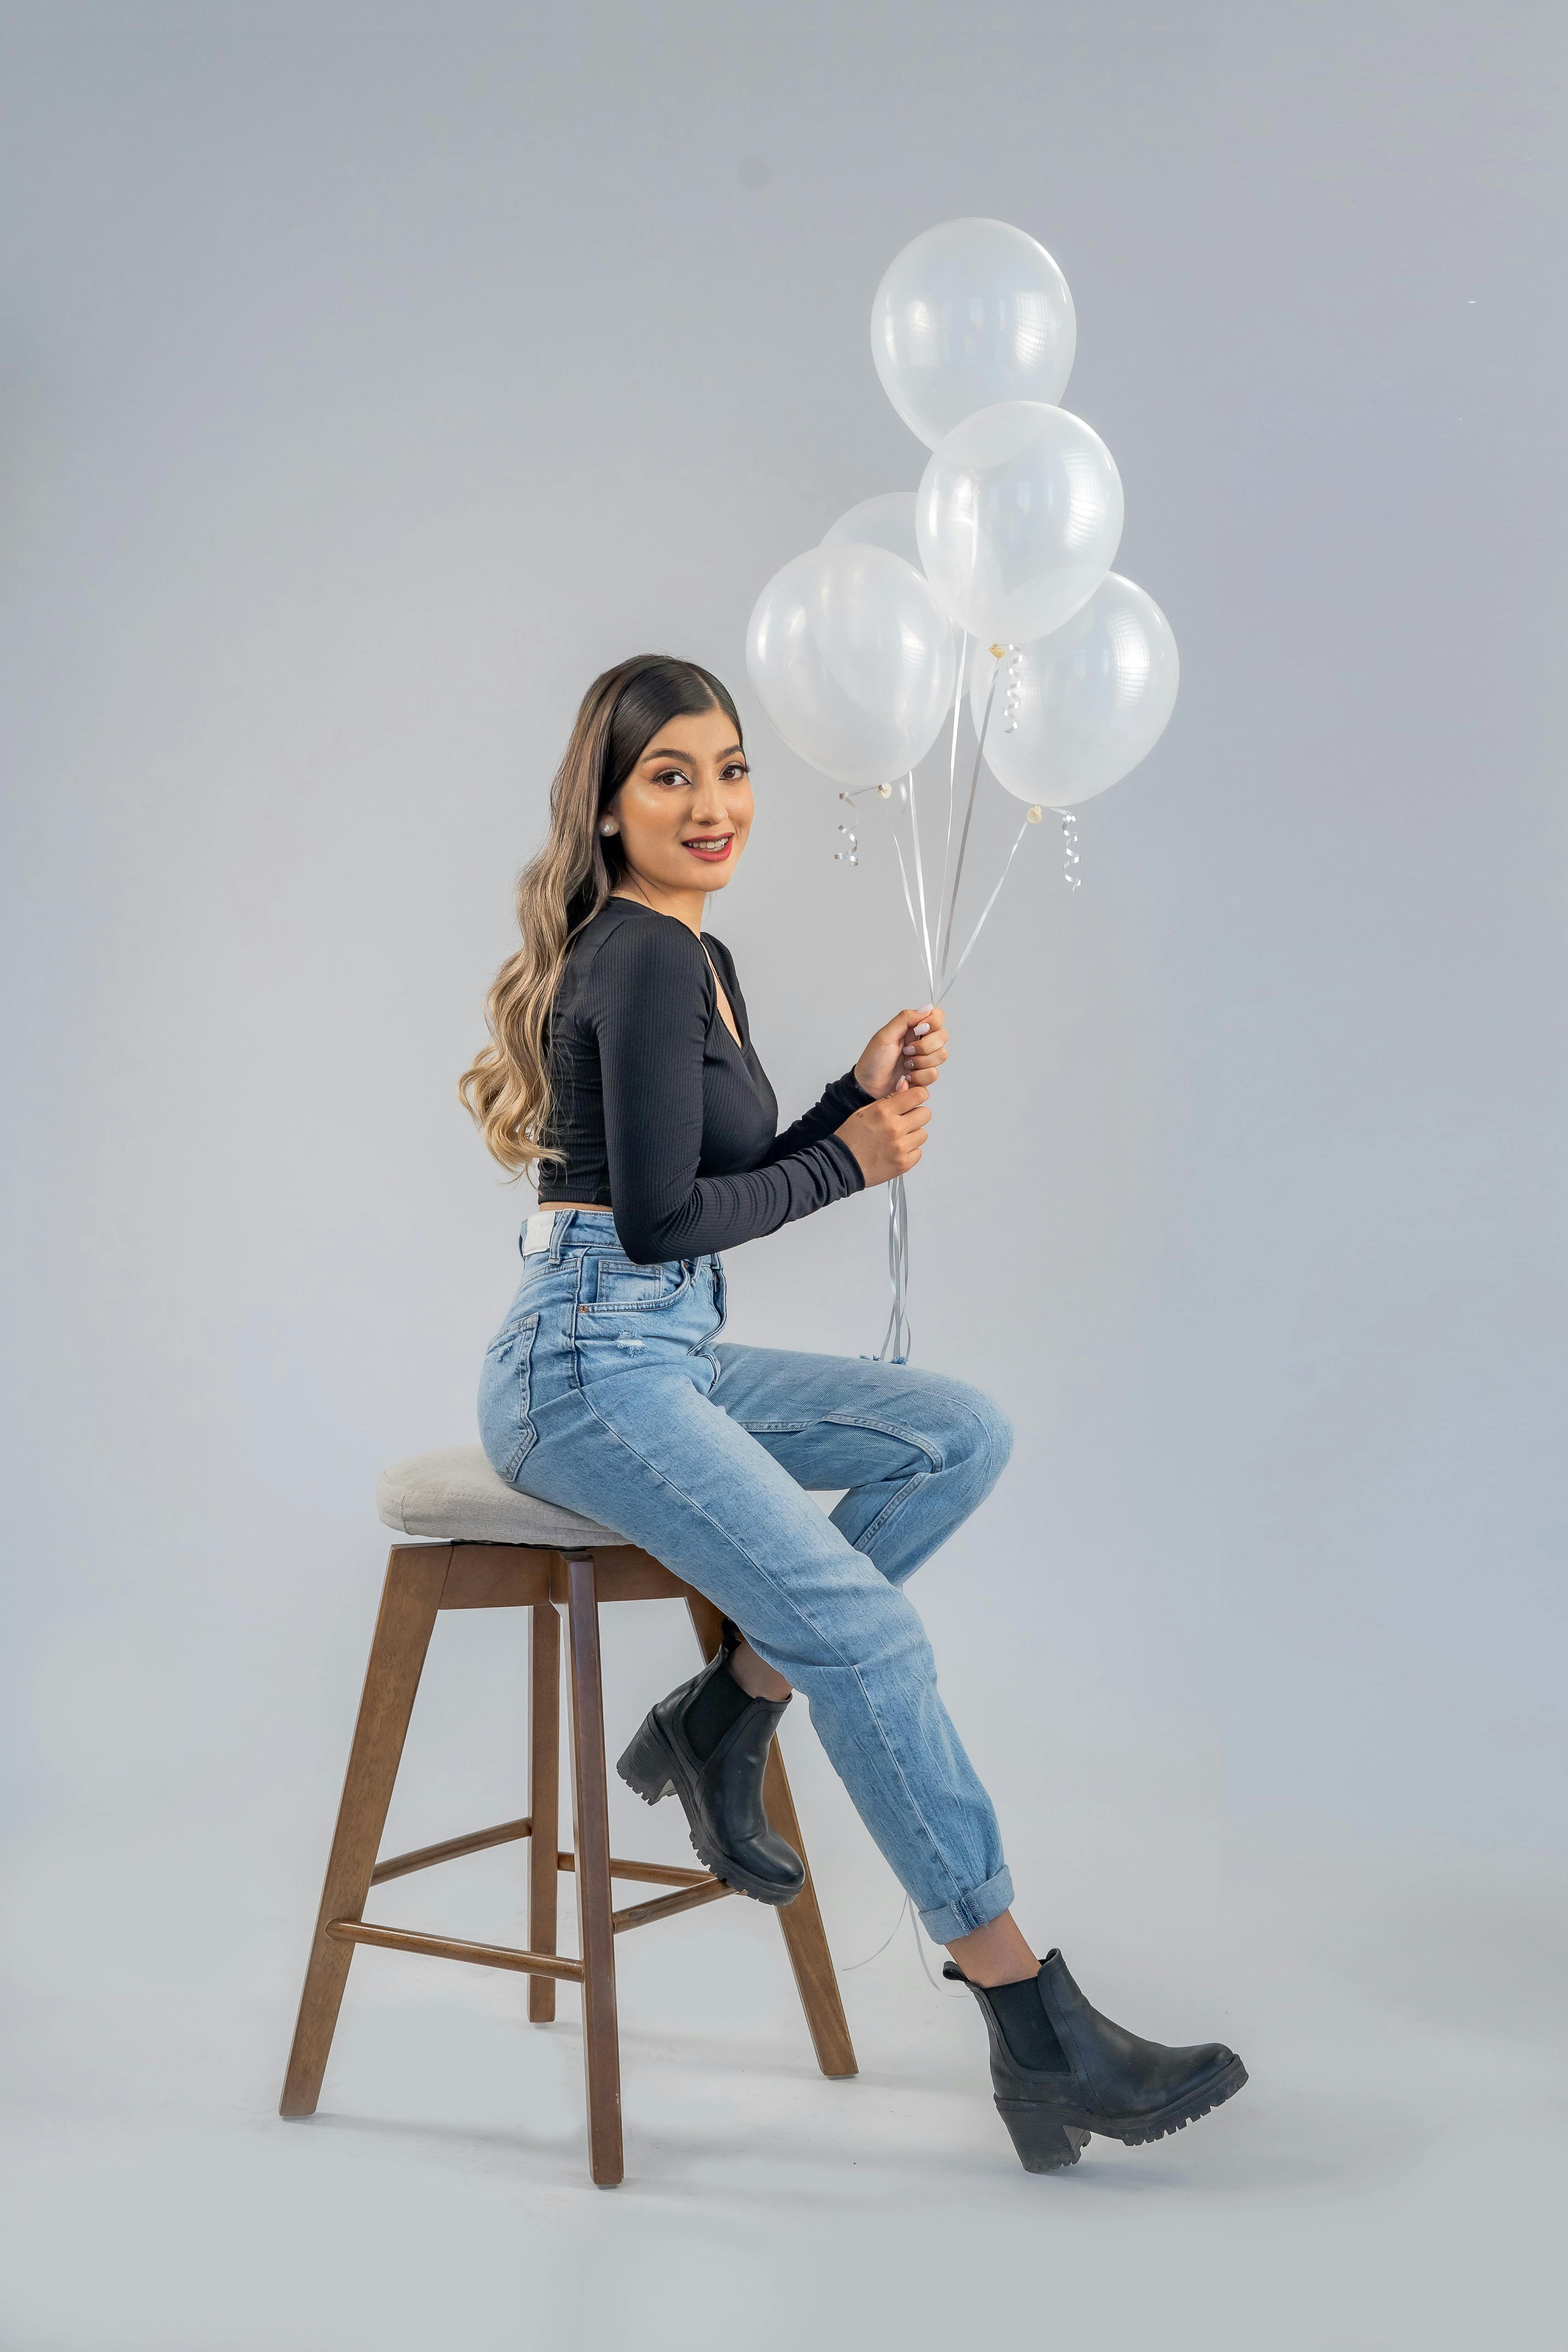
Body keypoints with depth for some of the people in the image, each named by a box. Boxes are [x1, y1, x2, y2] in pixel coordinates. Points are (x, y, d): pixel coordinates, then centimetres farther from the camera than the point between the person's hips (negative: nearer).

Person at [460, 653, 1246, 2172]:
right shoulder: (642, 961, -14)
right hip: (588, 1367, -9)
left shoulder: (697, 961, 15)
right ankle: (1035, 2031, -11)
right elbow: (660, 1217, -18)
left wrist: (867, 1089, 4)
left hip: (673, 1354, 9)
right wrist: (850, 1162, -5)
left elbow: (738, 1189, 18)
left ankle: (721, 1715, 3)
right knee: (864, 1628, -20)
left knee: (962, 1433, -2)